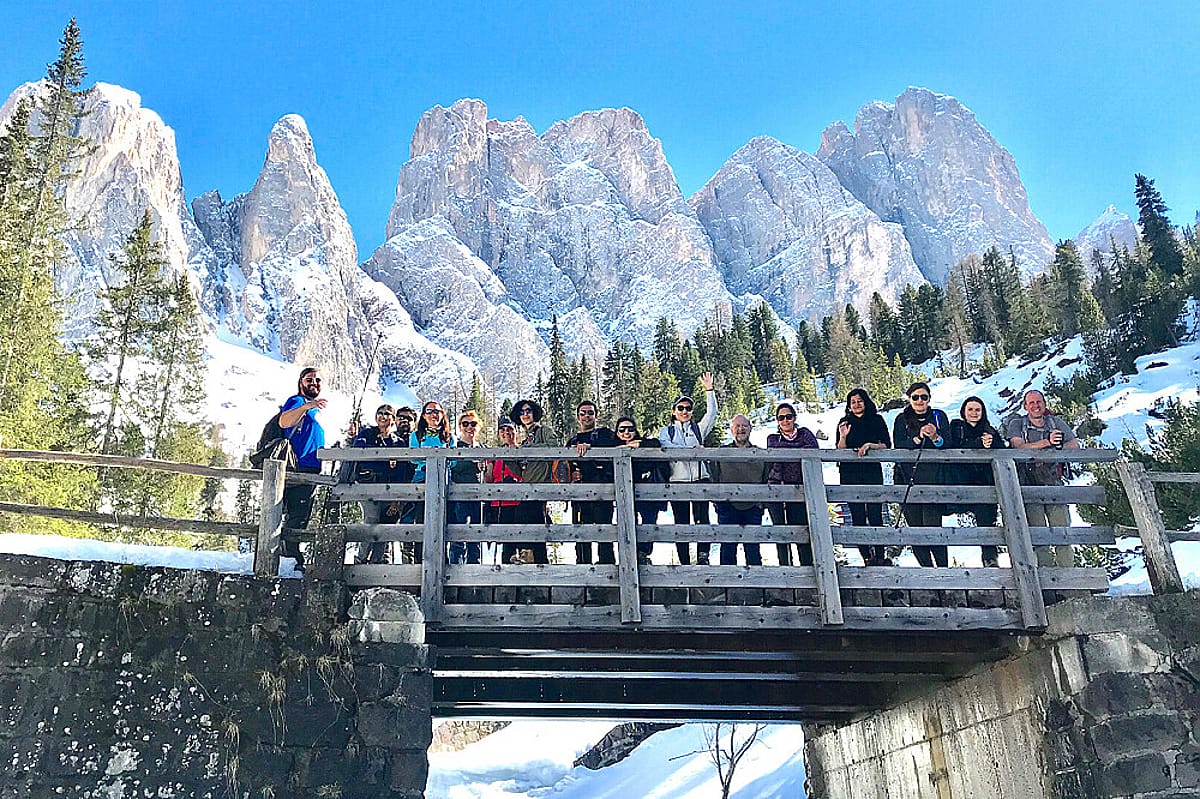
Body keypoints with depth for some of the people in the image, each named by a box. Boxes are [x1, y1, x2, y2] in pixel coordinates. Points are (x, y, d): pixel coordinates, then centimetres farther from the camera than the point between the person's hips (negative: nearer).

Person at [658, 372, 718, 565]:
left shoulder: (698, 429, 19)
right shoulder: (666, 431, 14)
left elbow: (712, 413, 5)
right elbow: (667, 447, -7)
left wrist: (709, 389, -3)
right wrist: (692, 449, -14)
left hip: (700, 480, 1)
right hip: (678, 481, -1)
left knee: (702, 519, -15)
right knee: (681, 523, -1)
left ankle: (703, 554, -14)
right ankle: (684, 562, 3)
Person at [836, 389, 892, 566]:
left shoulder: (877, 420, 9)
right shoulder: (844, 422, 12)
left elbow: (887, 445, 3)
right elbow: (840, 451, 9)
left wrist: (869, 445, -13)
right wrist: (843, 436, -9)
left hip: (872, 472, -1)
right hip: (850, 474, 2)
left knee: (875, 515, -8)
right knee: (857, 516, 0)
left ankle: (880, 556, -2)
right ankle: (867, 557, 4)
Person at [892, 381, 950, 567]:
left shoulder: (939, 416, 10)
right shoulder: (902, 419, 11)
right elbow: (899, 446, -4)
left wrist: (935, 437, -18)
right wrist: (918, 438, -20)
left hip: (933, 479, -1)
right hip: (908, 480, 1)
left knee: (932, 527, -11)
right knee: (915, 529, 2)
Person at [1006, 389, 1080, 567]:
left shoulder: (1056, 422, 13)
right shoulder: (1017, 424, 4)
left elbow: (1074, 445, 6)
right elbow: (1018, 447, -12)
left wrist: (1057, 449, -13)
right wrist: (1047, 442, -21)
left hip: (1053, 483, 3)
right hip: (1029, 484, -3)